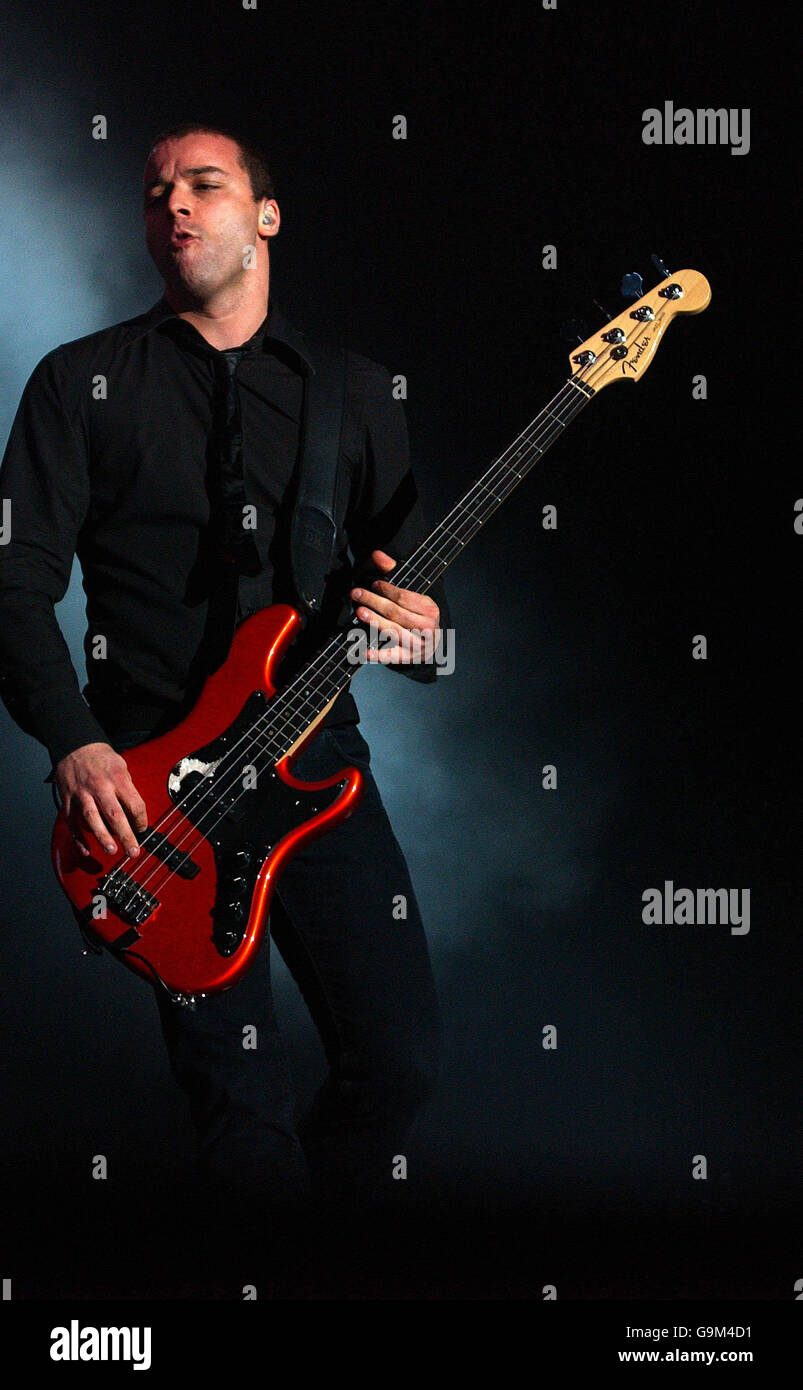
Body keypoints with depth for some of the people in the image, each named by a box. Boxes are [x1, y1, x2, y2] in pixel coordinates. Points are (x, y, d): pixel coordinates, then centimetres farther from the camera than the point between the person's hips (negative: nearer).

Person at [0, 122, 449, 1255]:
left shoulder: (355, 391, 13)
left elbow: (417, 579, 16)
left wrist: (418, 632, -9)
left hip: (319, 763, 2)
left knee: (402, 1054, -4)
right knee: (242, 1102, -7)